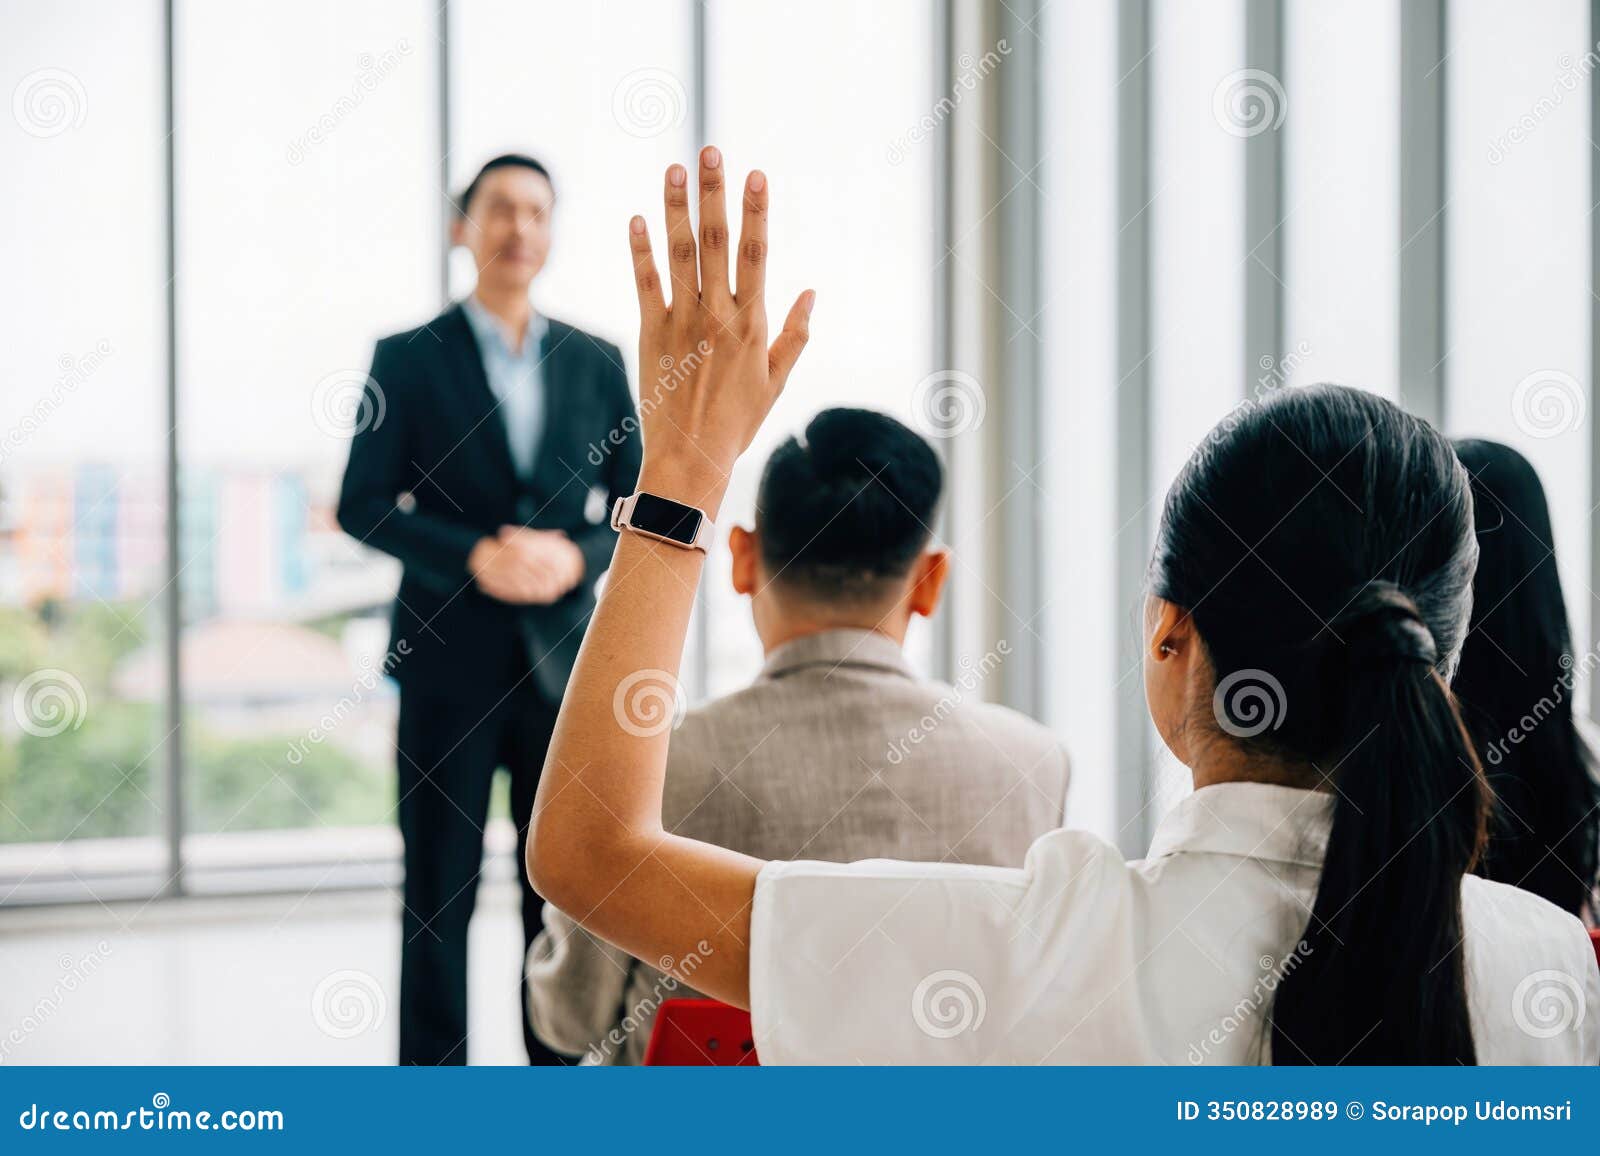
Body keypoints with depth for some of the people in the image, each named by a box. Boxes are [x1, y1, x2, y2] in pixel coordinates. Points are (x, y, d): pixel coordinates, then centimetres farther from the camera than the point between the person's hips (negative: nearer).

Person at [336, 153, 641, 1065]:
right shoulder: (408, 360, 2)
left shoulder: (597, 363, 10)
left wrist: (576, 554, -11)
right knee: (439, 888, 1)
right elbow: (363, 505, -3)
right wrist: (474, 556, -16)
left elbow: (638, 502, 10)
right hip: (449, 656, -2)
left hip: (563, 655, 3)